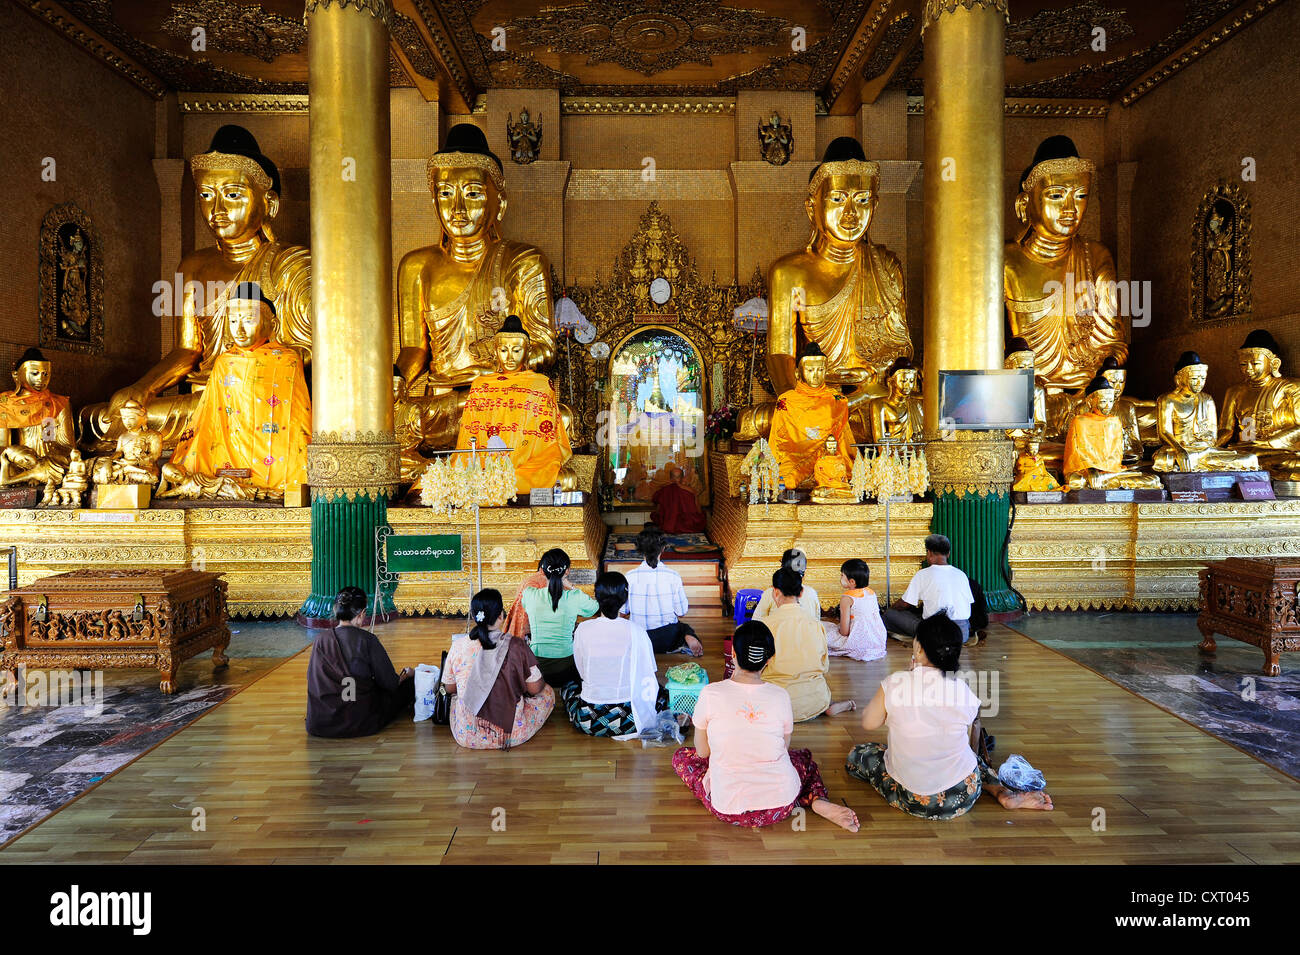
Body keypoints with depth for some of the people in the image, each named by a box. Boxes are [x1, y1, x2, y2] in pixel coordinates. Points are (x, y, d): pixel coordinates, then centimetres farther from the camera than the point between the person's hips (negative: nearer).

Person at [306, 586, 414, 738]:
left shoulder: (320, 639, -3)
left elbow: (313, 681, 8)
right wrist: (406, 674, 14)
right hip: (360, 722, -5)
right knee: (408, 681, 18)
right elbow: (389, 683, -9)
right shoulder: (367, 639, -15)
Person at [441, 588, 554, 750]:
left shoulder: (457, 646, -9)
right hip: (510, 735, -5)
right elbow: (535, 689, -8)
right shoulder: (516, 646, -18)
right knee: (547, 691, 19)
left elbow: (450, 688, 6)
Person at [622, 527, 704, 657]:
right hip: (667, 640, -1)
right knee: (686, 628, 33)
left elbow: (623, 611, -3)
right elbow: (681, 612, -6)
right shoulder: (673, 576, -12)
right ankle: (688, 639, -4)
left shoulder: (630, 576, -11)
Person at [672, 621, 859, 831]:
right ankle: (818, 801, 6)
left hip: (727, 809, -1)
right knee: (804, 756, 35)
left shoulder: (710, 694, -13)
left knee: (681, 756, 25)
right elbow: (783, 748, 5)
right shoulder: (780, 696, -8)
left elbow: (702, 752, 0)